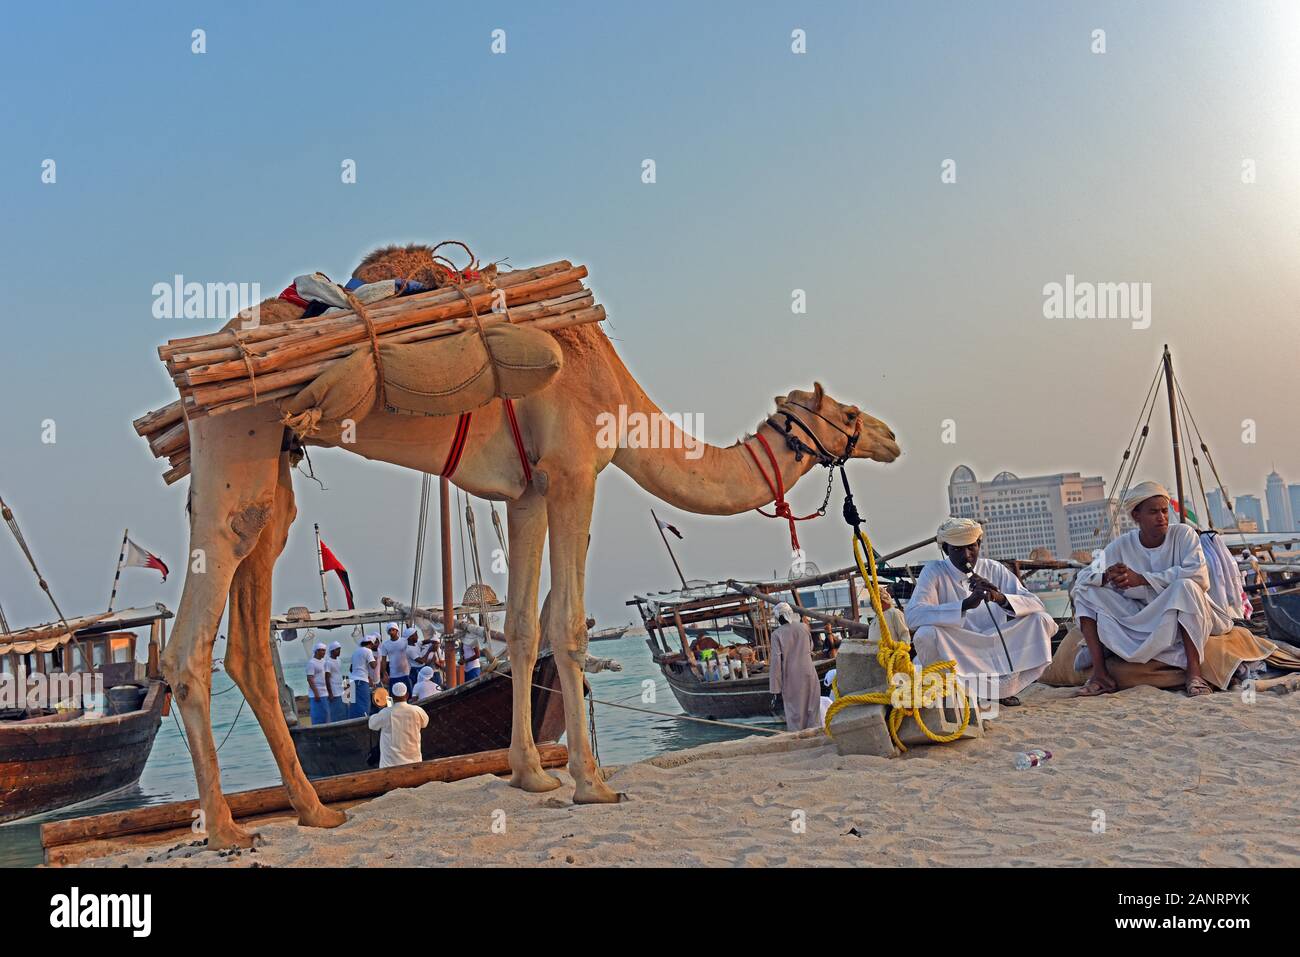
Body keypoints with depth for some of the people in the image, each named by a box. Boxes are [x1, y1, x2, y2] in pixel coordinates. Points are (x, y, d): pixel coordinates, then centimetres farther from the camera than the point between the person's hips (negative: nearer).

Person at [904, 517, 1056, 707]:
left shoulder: (995, 570, 3)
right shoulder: (934, 572, -8)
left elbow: (1036, 605, -5)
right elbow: (912, 615, -26)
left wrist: (1000, 598, -26)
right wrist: (966, 604, -35)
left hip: (996, 651, 4)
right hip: (953, 656, -3)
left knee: (1042, 620, -11)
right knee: (926, 633, -34)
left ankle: (1003, 687, 4)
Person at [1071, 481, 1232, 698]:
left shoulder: (1183, 534, -8)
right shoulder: (1122, 545, 0)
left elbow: (1199, 575, -25)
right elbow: (1083, 578, -2)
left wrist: (1142, 579, -24)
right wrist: (1106, 576, -27)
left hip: (1180, 616, -3)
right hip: (1140, 619, 3)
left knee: (1185, 586, -34)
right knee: (1086, 592, -13)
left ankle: (1194, 672, -33)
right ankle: (1099, 672, -22)